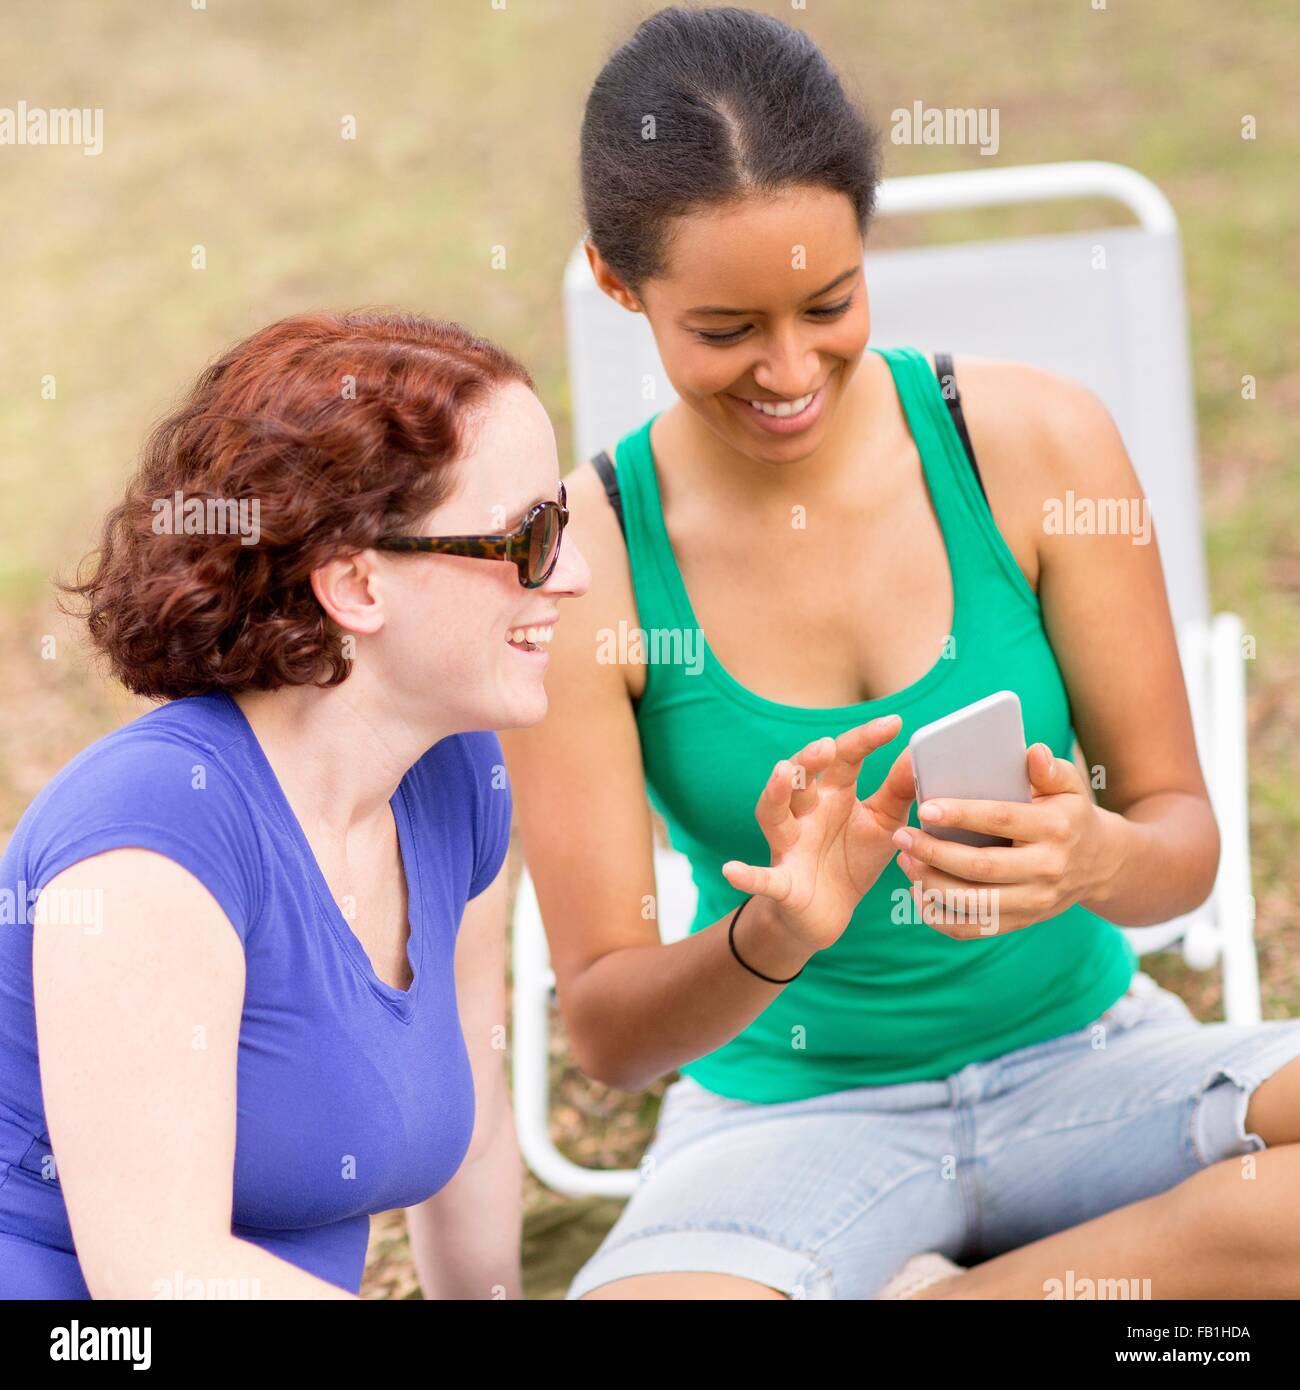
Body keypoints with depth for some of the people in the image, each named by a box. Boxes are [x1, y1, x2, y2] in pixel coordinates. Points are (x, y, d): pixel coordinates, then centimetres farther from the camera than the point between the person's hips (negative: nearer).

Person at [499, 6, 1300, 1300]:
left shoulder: (1036, 444, -6)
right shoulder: (579, 563, -10)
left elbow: (1182, 835, -2)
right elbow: (604, 1031, -10)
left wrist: (1098, 859, -26)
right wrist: (774, 936, -31)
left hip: (1087, 1062, 3)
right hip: (786, 1111, -2)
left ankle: (930, 1295, -10)